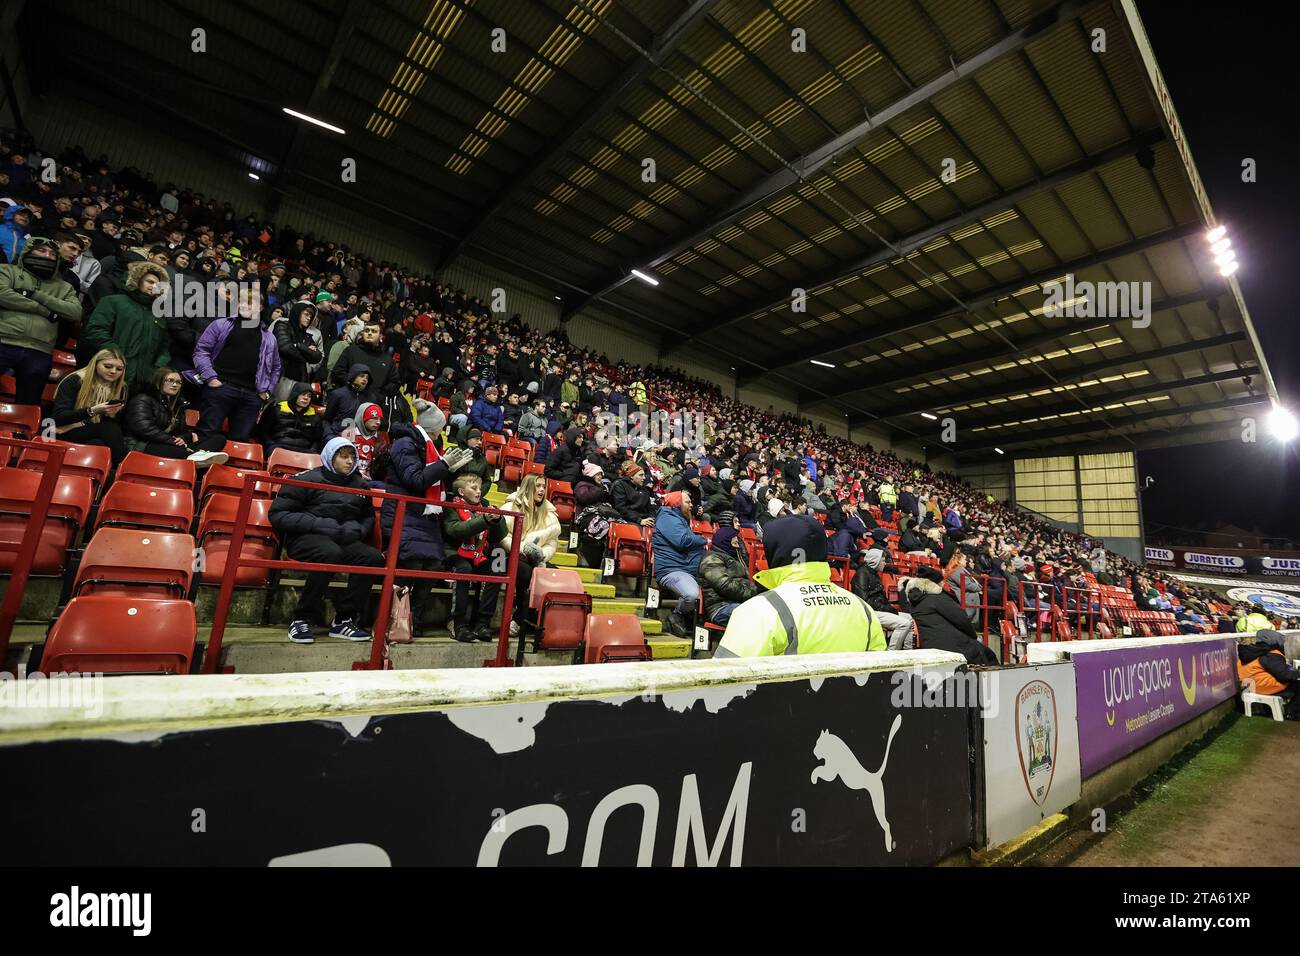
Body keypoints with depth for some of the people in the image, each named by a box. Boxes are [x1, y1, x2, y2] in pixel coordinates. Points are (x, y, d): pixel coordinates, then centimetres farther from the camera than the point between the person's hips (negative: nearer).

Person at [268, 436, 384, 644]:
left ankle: (344, 620, -16)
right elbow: (278, 514, -4)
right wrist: (319, 525, -16)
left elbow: (369, 517, 23)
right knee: (330, 553, -38)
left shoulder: (359, 484, 16)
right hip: (306, 537, -4)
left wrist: (357, 530, -2)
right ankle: (302, 619, -22)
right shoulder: (308, 479, 1)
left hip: (344, 541, 5)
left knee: (374, 558, -25)